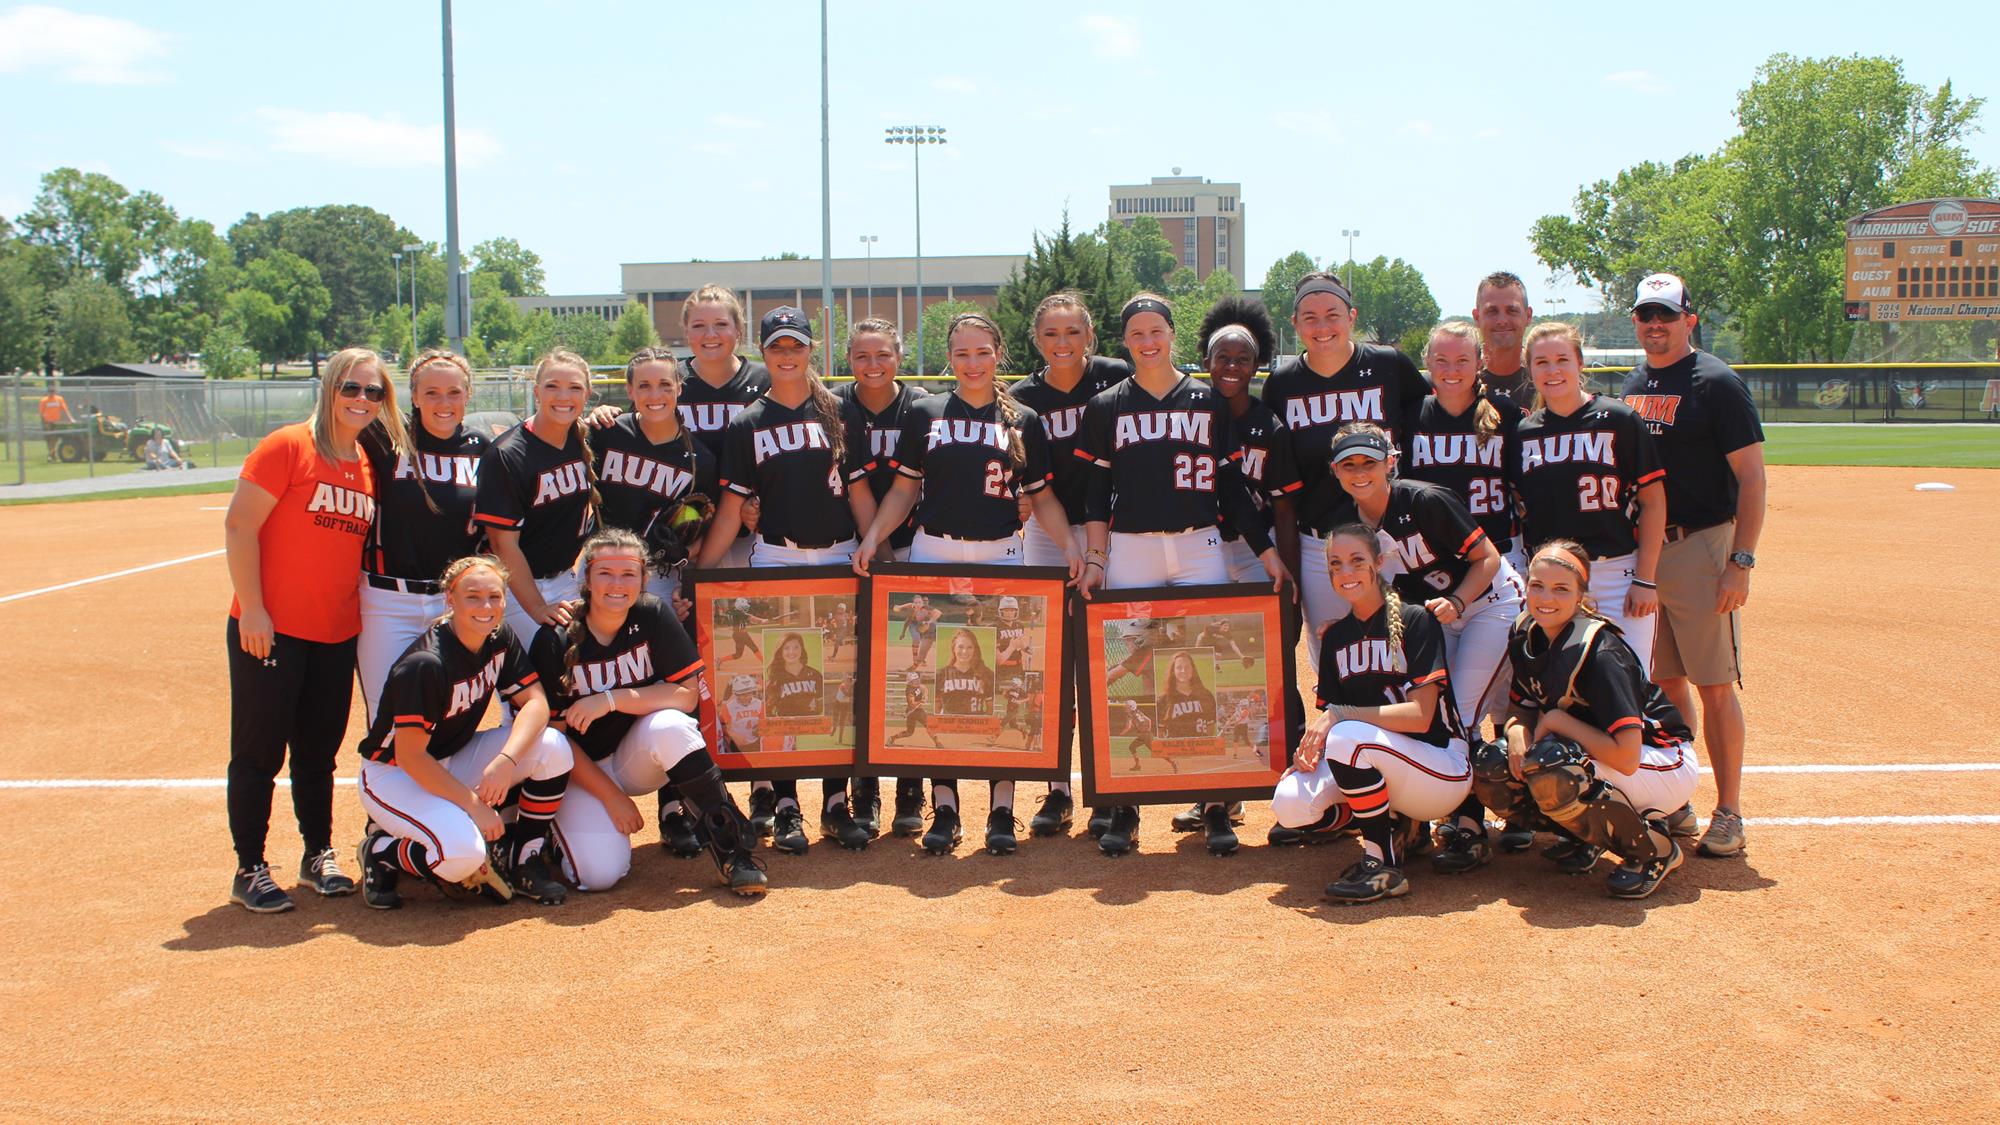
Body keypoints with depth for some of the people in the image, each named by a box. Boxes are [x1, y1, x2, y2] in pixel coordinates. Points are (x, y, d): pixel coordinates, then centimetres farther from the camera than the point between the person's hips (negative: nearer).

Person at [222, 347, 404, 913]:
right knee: (259, 752, 2)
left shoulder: (372, 466, 9)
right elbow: (239, 527, -12)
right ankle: (250, 870, 12)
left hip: (337, 635, 6)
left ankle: (318, 855, 28)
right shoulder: (288, 447, -9)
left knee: (319, 751, 15)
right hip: (270, 629, -6)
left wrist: (365, 616, 10)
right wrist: (252, 609, -16)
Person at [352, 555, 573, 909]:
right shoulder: (426, 664, -27)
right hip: (393, 775, -7)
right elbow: (410, 756, -26)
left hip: (455, 763, 7)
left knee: (552, 747, -17)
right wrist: (474, 804, -25)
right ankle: (382, 851, 0)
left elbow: (535, 701, -10)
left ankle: (524, 860, -1)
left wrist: (506, 760, -28)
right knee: (463, 852, -32)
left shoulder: (500, 639, -5)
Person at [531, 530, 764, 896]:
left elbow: (687, 694, -14)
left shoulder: (654, 615, -11)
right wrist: (612, 797, -15)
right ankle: (566, 825, 13)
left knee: (670, 725, -33)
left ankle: (731, 847, -22)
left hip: (636, 758, 1)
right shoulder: (556, 639, -15)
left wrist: (612, 699, -25)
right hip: (582, 769, -1)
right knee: (599, 875, -22)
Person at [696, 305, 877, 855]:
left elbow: (859, 491, 6)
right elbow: (732, 507, 3)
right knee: (779, 683, 1)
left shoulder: (841, 412, 5)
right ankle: (783, 806, 8)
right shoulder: (747, 424, 4)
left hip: (840, 560, 1)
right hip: (775, 559, -1)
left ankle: (836, 803, 11)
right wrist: (699, 573, -4)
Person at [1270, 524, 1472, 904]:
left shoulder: (1415, 621, -10)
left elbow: (1420, 715, -19)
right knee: (1291, 803, -21)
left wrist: (1337, 715, -25)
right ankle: (1395, 825, 5)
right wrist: (1309, 747, -17)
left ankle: (1383, 865, -18)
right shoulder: (1335, 638, 9)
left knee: (1349, 737, -34)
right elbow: (1328, 717, 7)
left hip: (1442, 772, -6)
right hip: (1379, 773, 6)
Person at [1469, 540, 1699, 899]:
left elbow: (1627, 757, -33)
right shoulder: (1526, 636, -5)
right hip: (1592, 756, 7)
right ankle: (1586, 836, 9)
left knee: (1550, 768, -35)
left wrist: (1557, 720, -24)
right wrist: (1517, 731, -15)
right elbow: (1522, 708, 8)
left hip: (1666, 766, -7)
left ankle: (1653, 847, -12)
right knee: (1489, 766, -12)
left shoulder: (1600, 653, -28)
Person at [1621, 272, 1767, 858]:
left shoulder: (1717, 383, -7)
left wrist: (1741, 561, -17)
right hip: (1642, 549, 6)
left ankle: (1728, 814, 3)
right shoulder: (1632, 386, 13)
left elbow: (1751, 477, -11)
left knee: (1714, 685, -4)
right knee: (1665, 681, 11)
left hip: (1702, 547, -6)